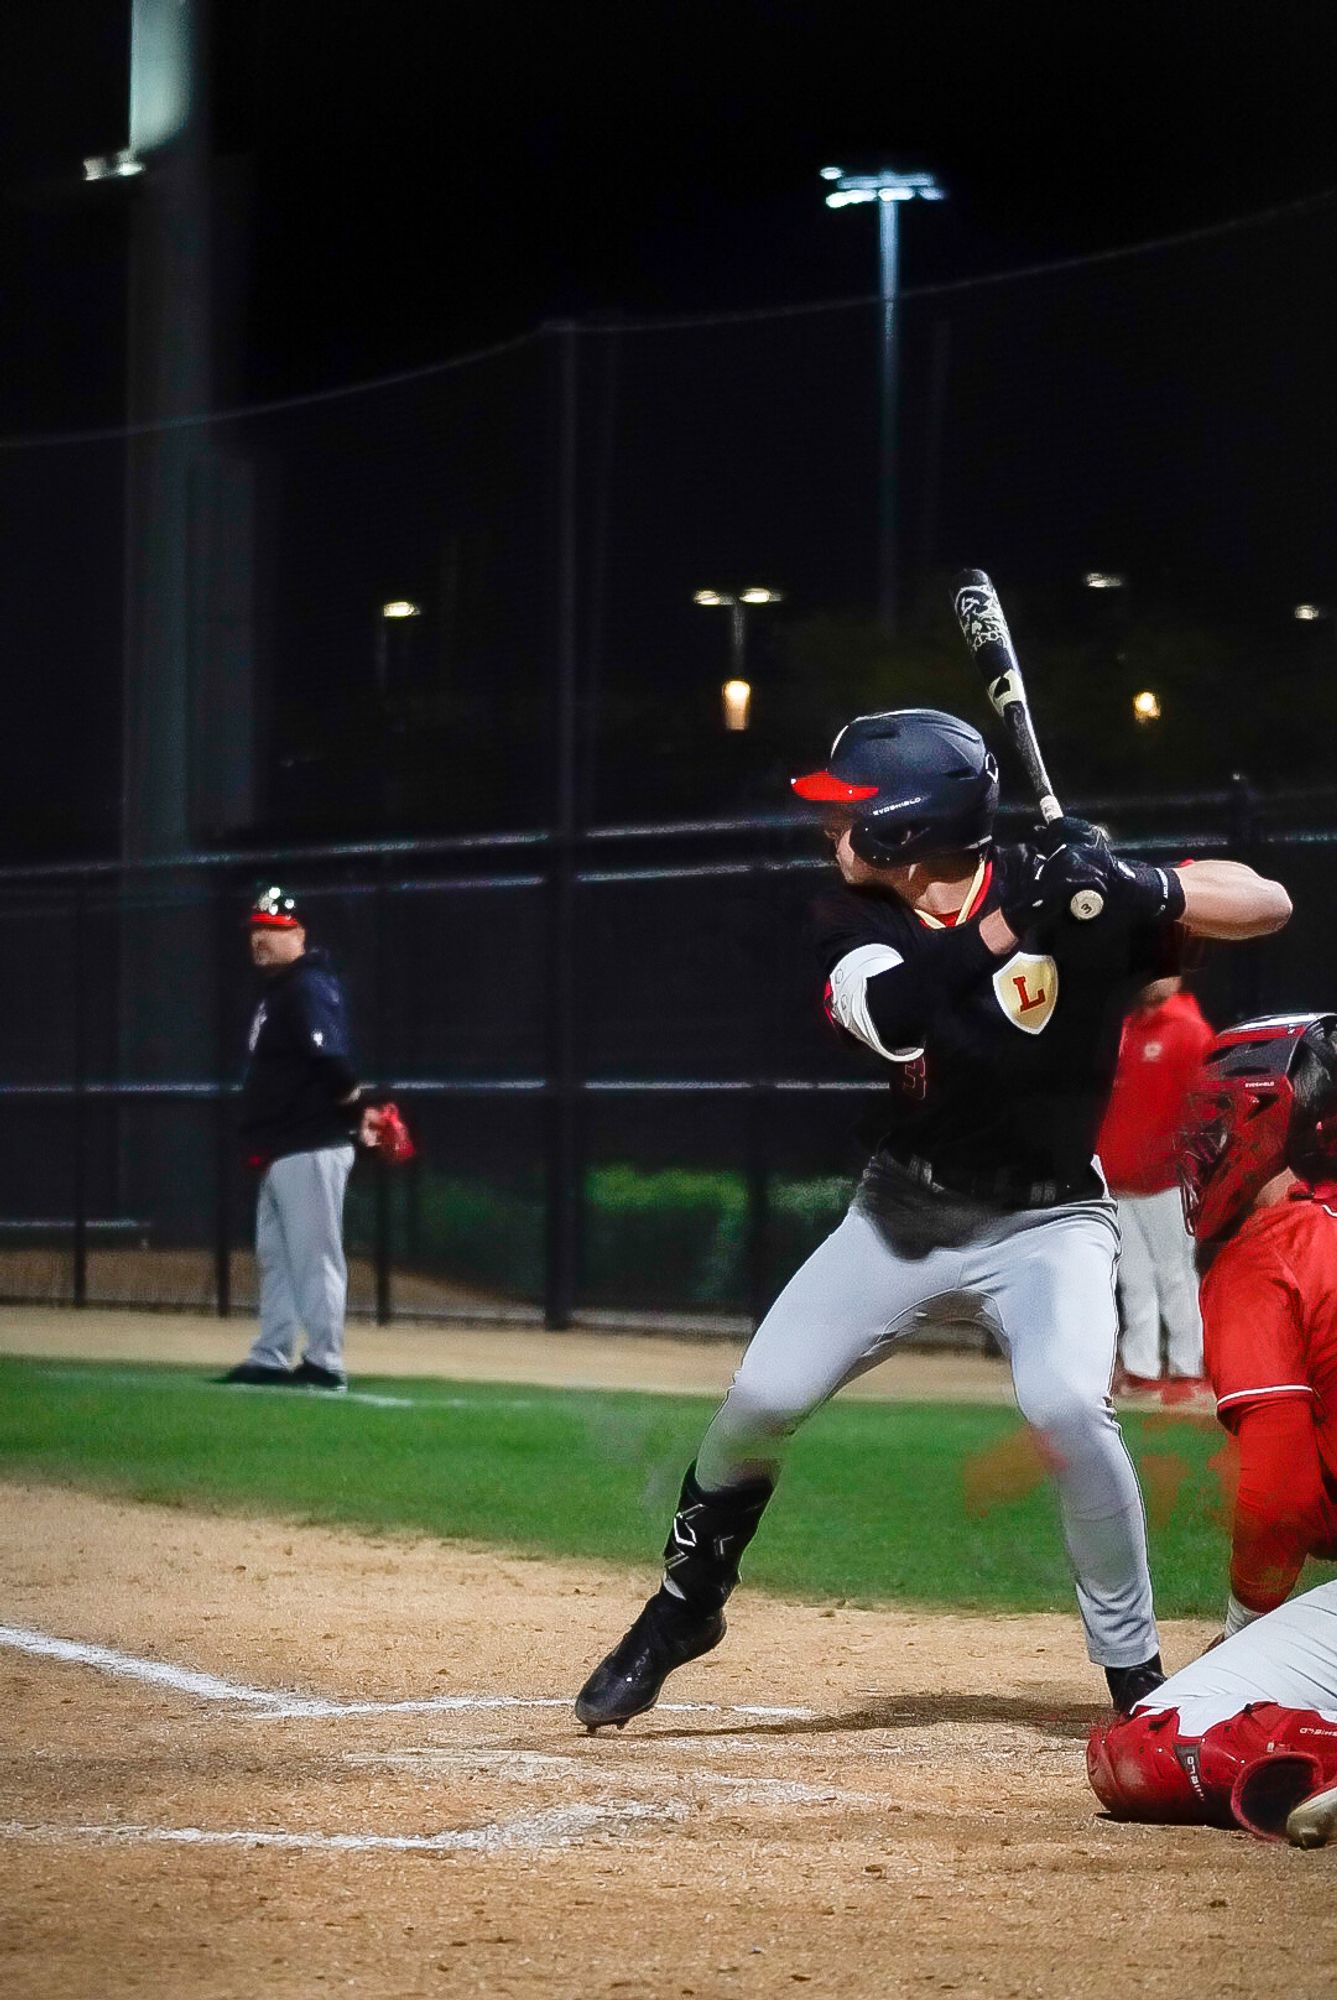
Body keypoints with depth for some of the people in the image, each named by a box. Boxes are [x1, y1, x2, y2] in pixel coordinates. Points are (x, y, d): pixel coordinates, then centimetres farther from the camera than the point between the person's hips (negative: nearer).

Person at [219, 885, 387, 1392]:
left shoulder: (308, 988, -13)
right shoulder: (277, 991, 19)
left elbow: (330, 1059, -24)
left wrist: (357, 1111, -18)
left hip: (310, 1149, -11)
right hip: (279, 1152, 11)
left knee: (314, 1256, -8)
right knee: (275, 1257, 15)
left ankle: (324, 1364, -6)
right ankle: (270, 1360, 21)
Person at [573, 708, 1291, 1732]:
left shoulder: (1068, 888, -18)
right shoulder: (854, 923, -8)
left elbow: (1268, 904, -21)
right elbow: (901, 1016, -29)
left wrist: (1137, 887, -37)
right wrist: (1006, 920, -38)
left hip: (1047, 1219, -4)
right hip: (904, 1213, 4)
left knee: (1067, 1406, -28)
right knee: (761, 1401, -1)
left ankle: (1136, 1670, -12)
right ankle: (686, 1605, 25)